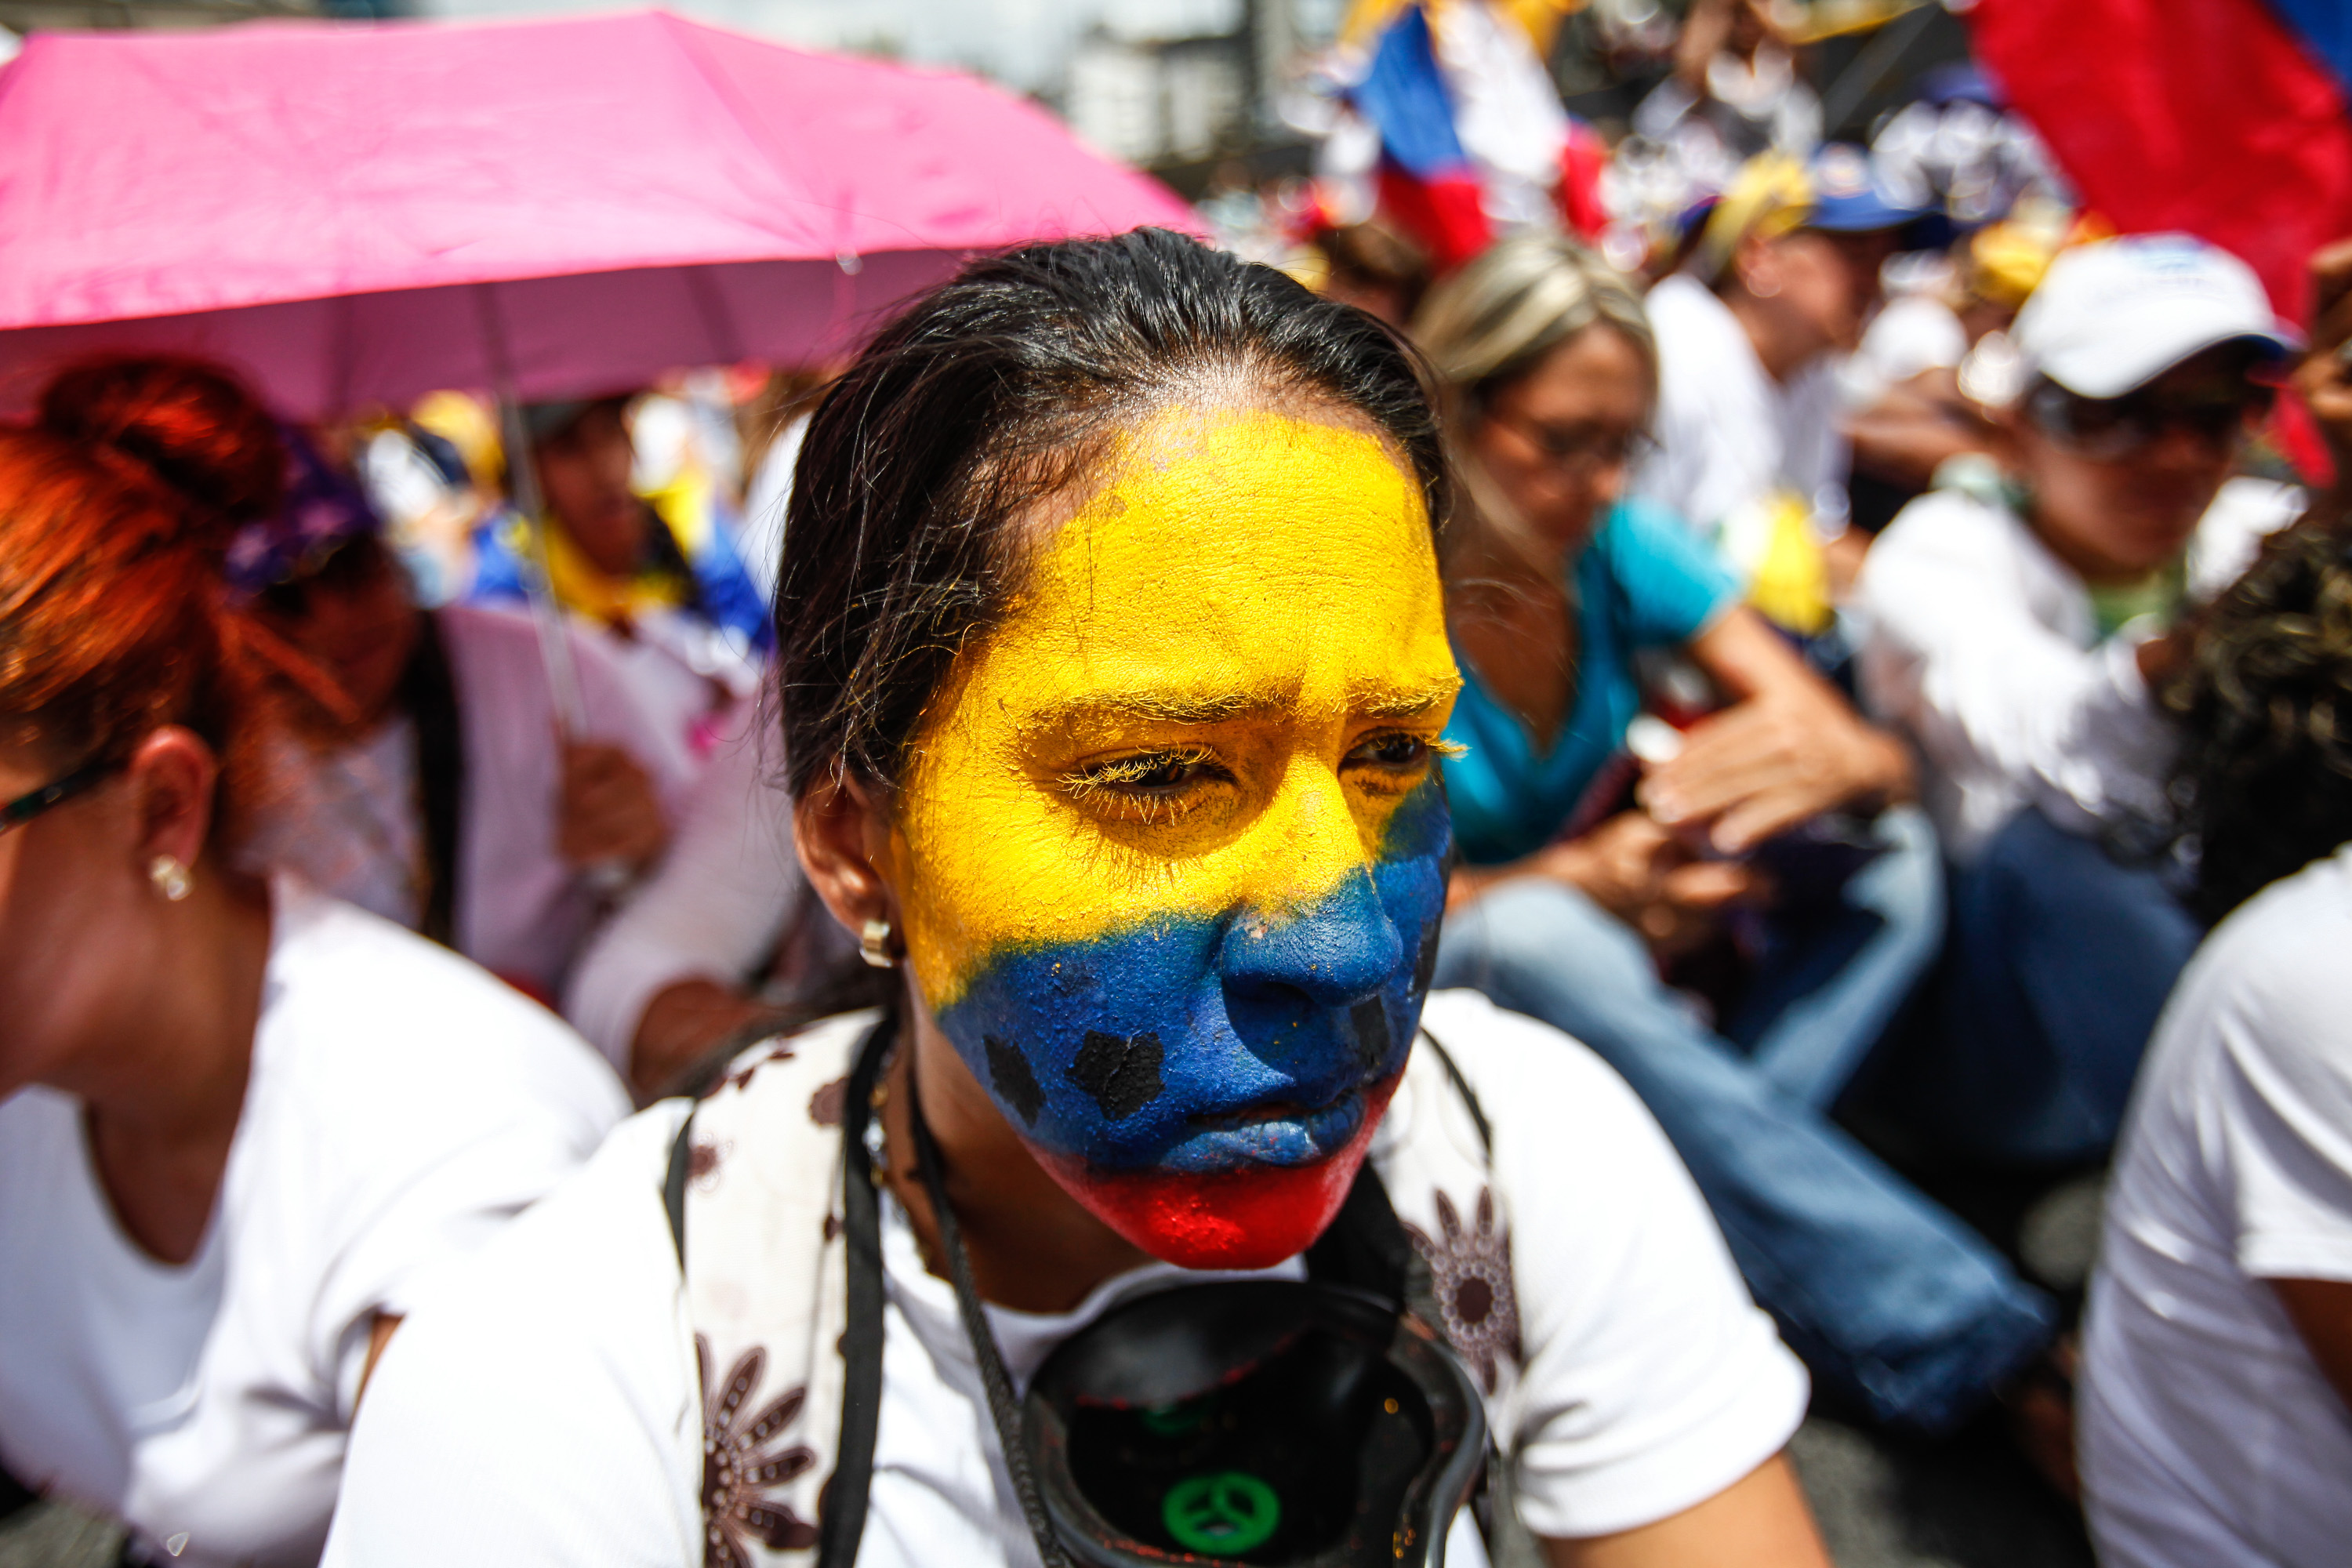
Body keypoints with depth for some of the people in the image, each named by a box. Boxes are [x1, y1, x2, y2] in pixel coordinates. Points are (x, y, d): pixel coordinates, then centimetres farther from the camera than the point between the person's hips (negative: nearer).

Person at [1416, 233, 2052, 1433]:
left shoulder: (1622, 550, -7)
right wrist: (1582, 877, -33)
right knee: (1542, 937, -38)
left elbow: (1878, 759, -8)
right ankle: (1957, 1341, -31)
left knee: (1890, 856, -12)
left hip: (1613, 952, 5)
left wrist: (1840, 764, -33)